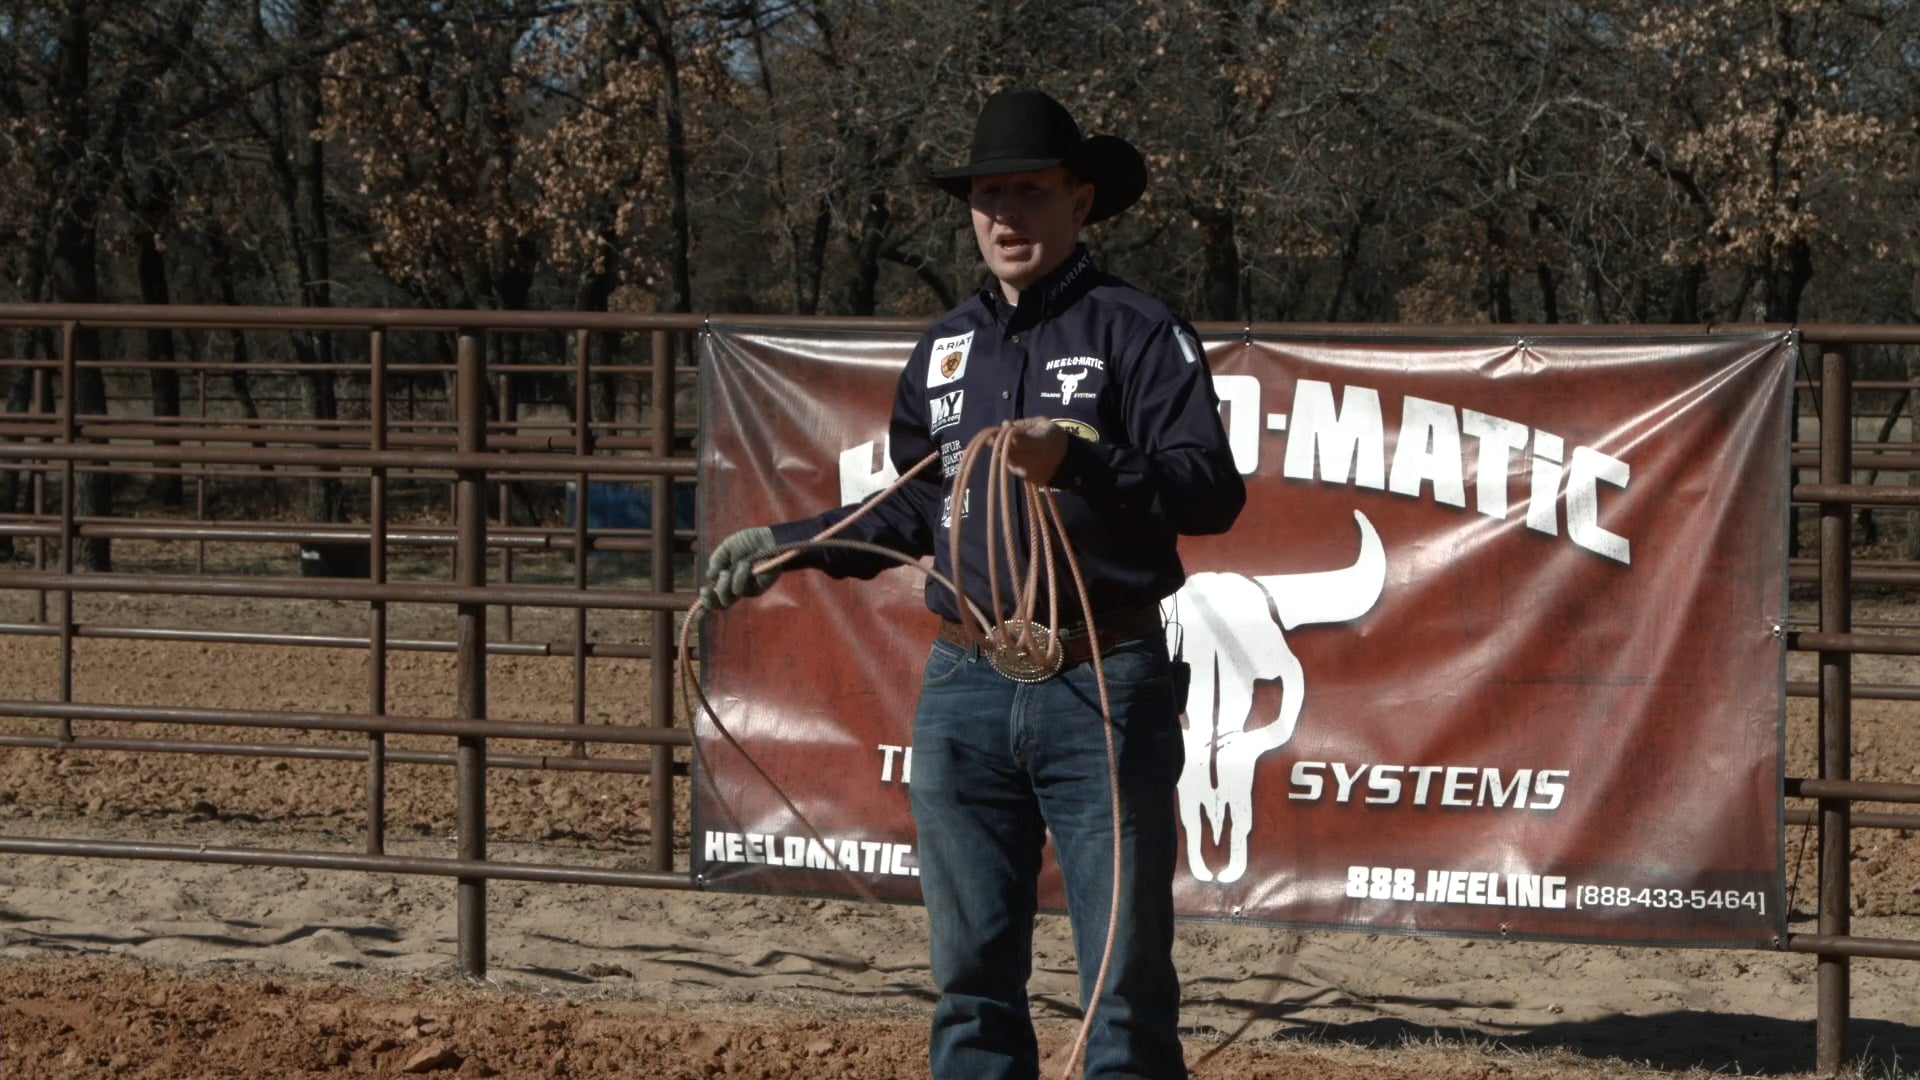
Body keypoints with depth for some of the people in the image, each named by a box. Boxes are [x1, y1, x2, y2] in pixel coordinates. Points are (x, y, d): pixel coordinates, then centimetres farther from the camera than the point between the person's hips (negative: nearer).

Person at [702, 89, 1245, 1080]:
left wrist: (1077, 461, -28)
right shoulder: (944, 349, 13)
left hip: (1104, 684, -5)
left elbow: (1213, 487, -16)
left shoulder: (1136, 331, -5)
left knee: (1126, 975, -2)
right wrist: (785, 546, 15)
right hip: (966, 687, 5)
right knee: (972, 971, 10)